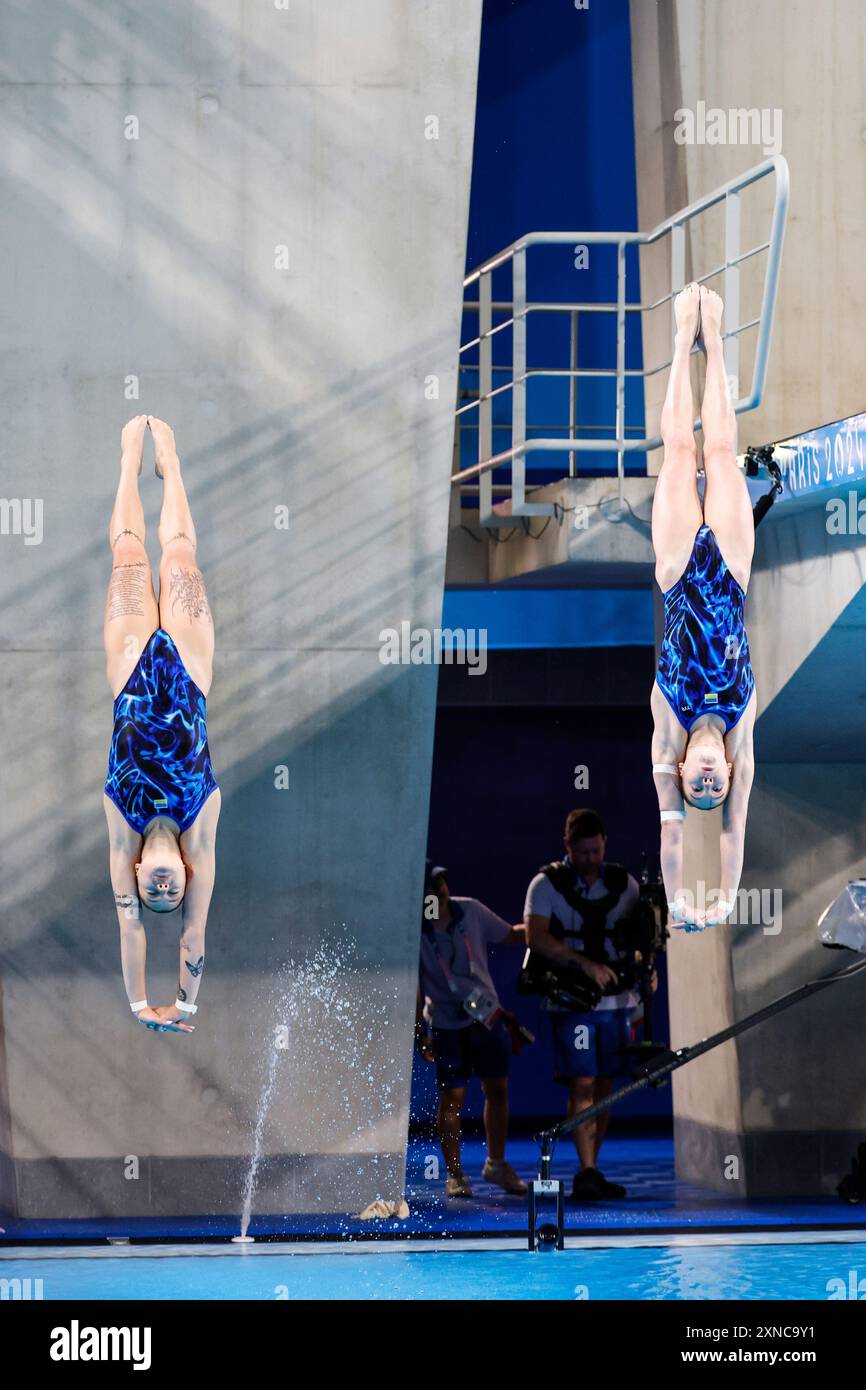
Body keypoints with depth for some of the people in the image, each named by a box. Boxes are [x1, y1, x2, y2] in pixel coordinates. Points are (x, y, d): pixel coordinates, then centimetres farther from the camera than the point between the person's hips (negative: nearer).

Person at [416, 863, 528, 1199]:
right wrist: (420, 1034, -9)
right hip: (446, 1023, -3)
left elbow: (510, 934, 8)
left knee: (498, 1089, 6)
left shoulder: (471, 911, -6)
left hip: (488, 1016, 3)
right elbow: (412, 989, -8)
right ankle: (455, 1174, 13)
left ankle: (496, 1164, 23)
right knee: (452, 1097, 1)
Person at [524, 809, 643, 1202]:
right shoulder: (547, 884, -3)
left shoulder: (623, 883, 10)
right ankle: (586, 1172, -14)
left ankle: (591, 1172, 16)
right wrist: (585, 964, -24)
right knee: (582, 1084, -12)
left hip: (617, 999, 4)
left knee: (604, 1086, 8)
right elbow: (535, 936, -14)